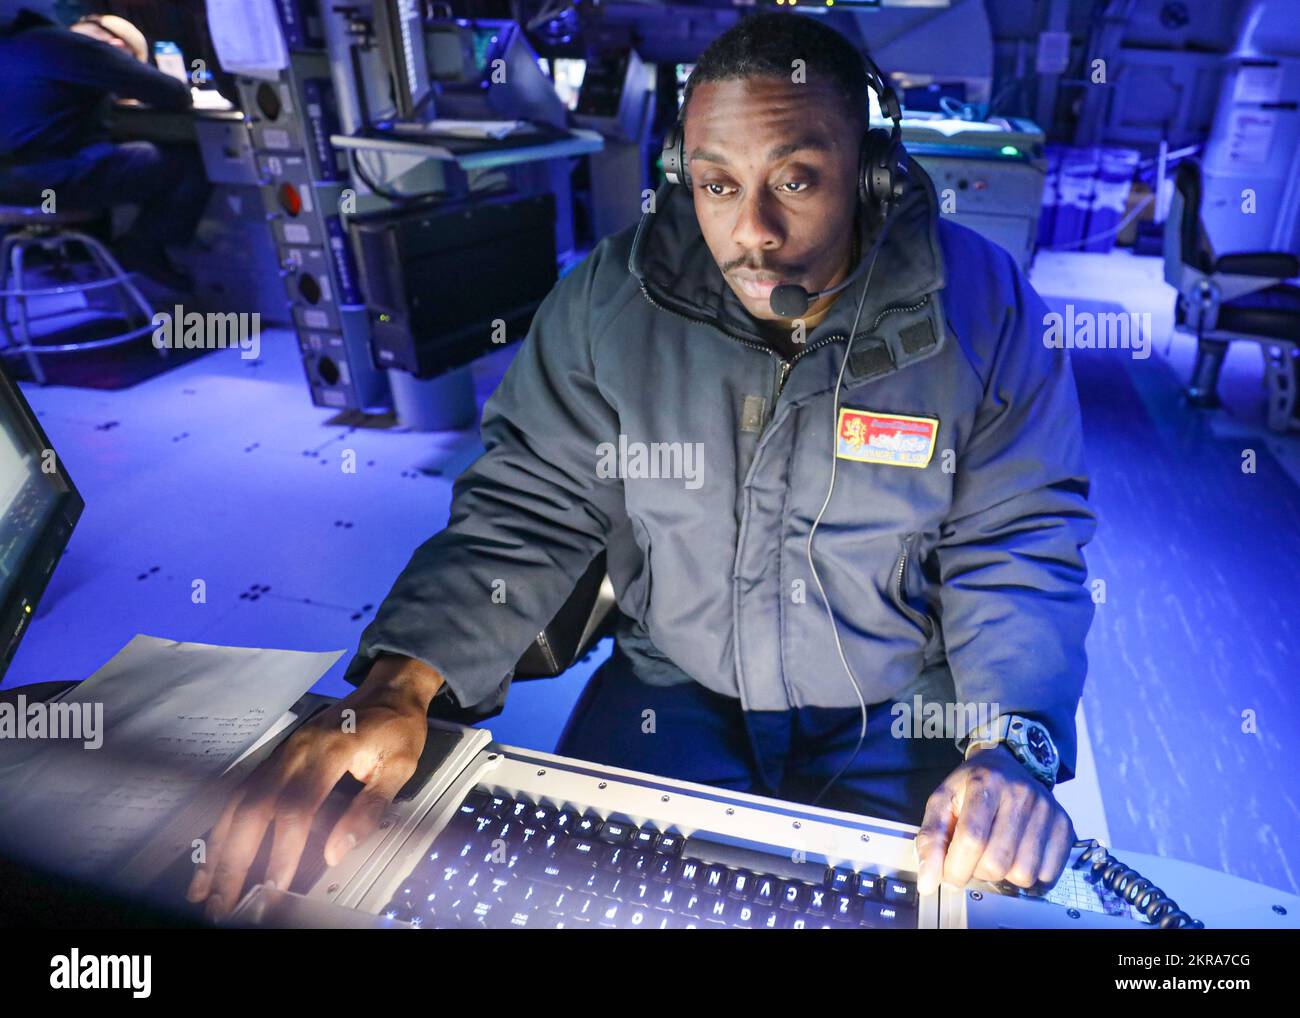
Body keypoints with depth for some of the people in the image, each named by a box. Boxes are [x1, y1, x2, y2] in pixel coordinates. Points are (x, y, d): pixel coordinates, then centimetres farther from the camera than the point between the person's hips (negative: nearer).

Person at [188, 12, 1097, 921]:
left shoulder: (983, 307, -12)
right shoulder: (613, 297, -10)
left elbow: (1017, 551, -7)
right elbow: (528, 508, -7)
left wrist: (1007, 745, -23)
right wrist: (397, 688, -20)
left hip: (901, 711, 0)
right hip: (673, 688, 1)